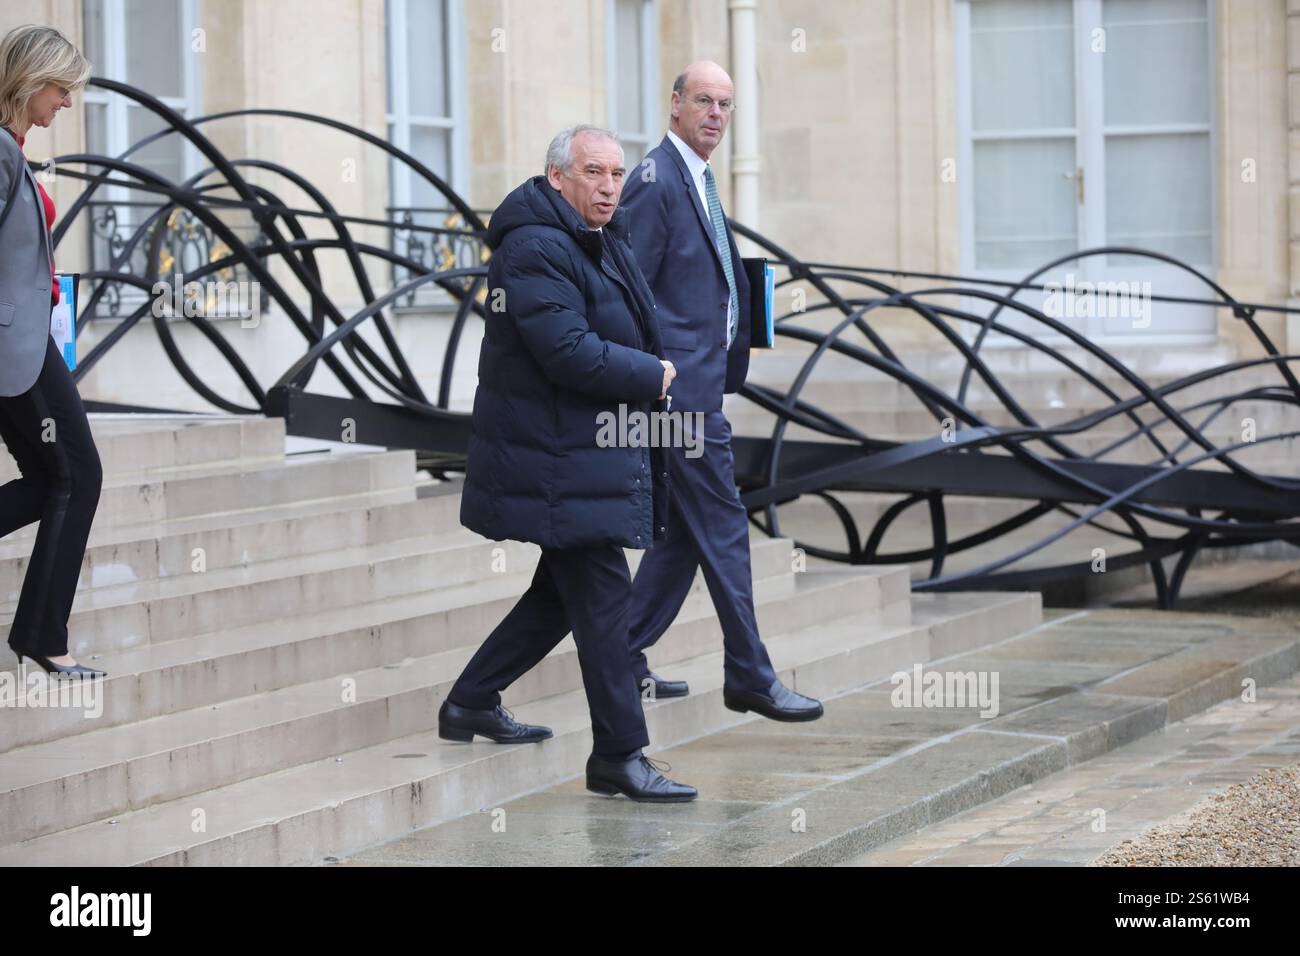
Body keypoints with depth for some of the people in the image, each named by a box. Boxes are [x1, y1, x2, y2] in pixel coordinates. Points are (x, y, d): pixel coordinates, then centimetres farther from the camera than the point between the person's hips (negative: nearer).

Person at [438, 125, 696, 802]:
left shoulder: (601, 241, 15)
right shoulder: (536, 250, -17)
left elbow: (631, 327, 31)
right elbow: (569, 353, -26)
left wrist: (646, 371, 11)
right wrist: (652, 376, -14)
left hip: (595, 453, 11)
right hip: (559, 462, -11)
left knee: (566, 591, 19)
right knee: (602, 601, -9)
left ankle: (470, 703, 31)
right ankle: (619, 757, -5)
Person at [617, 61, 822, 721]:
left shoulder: (698, 181, 17)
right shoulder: (656, 182, -14)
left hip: (700, 384, 10)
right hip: (680, 384, -10)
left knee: (686, 529, 13)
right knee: (722, 526, -6)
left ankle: (624, 658, 20)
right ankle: (749, 677, -1)